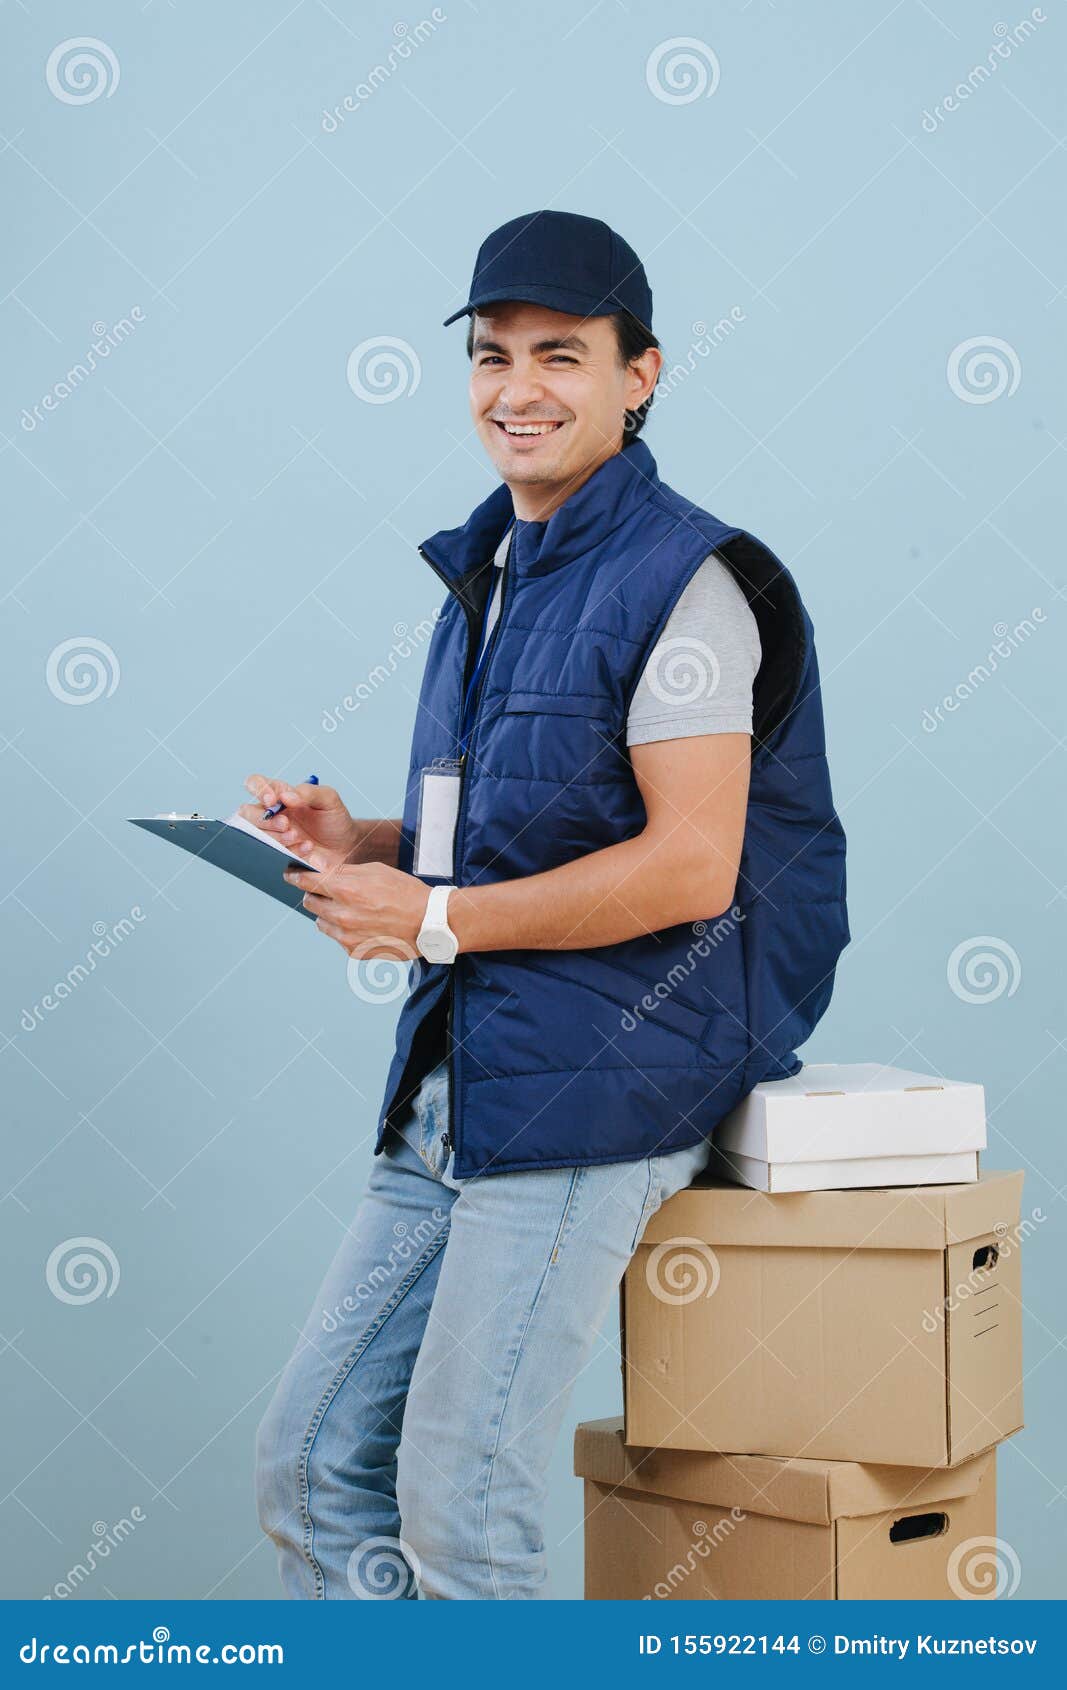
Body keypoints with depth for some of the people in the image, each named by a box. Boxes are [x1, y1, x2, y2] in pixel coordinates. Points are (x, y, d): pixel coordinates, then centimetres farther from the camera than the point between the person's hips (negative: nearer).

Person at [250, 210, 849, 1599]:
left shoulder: (685, 582, -11)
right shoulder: (485, 576, 17)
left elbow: (688, 865, -19)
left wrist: (436, 919, -16)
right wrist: (358, 844, 4)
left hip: (596, 1086, -9)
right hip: (452, 1092, 9)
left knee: (457, 1497, -7)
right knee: (313, 1464, 9)